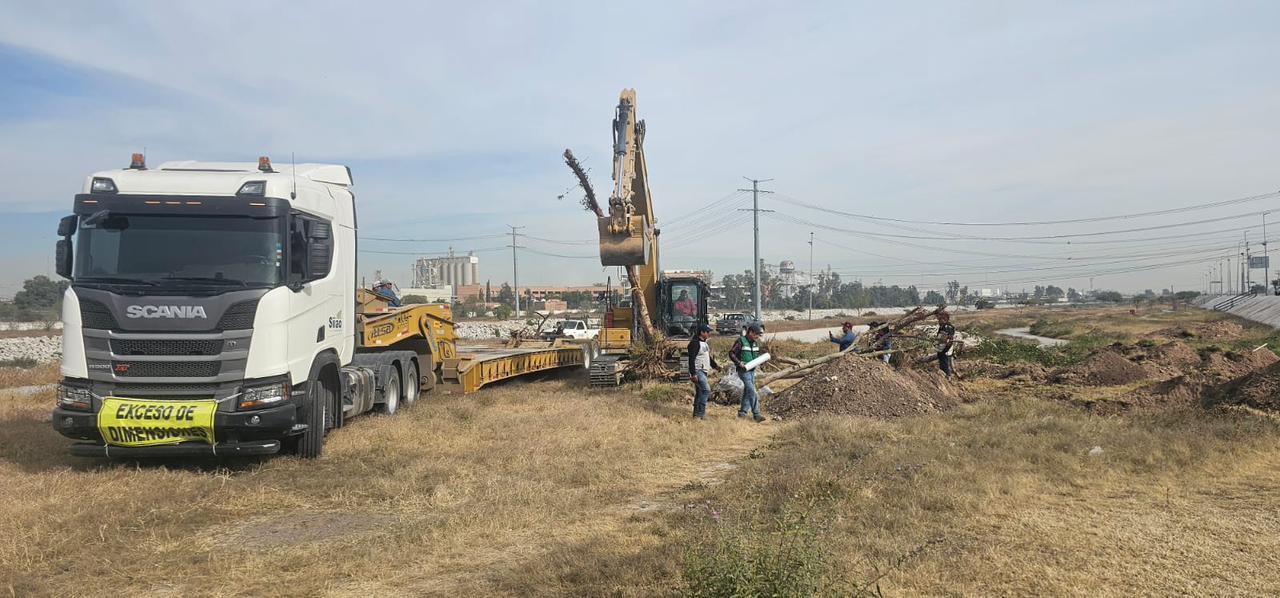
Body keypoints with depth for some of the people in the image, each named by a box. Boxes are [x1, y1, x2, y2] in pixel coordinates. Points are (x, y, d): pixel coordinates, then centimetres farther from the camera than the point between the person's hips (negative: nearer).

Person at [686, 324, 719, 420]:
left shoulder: (704, 343, 17)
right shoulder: (695, 343, -14)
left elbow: (708, 357, 28)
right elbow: (691, 359, -19)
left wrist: (715, 365, 15)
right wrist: (693, 374, -23)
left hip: (704, 371, 10)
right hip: (698, 371, -10)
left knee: (700, 392, 11)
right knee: (706, 389, -18)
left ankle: (696, 413, 18)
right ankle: (700, 412, -16)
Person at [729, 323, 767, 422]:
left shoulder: (755, 343, 10)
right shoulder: (741, 341, -13)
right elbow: (731, 353, -12)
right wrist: (739, 363, -22)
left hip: (752, 370, 8)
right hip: (743, 370, -8)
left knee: (747, 392, 12)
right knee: (752, 392, -12)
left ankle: (742, 412, 22)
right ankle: (756, 414, -9)